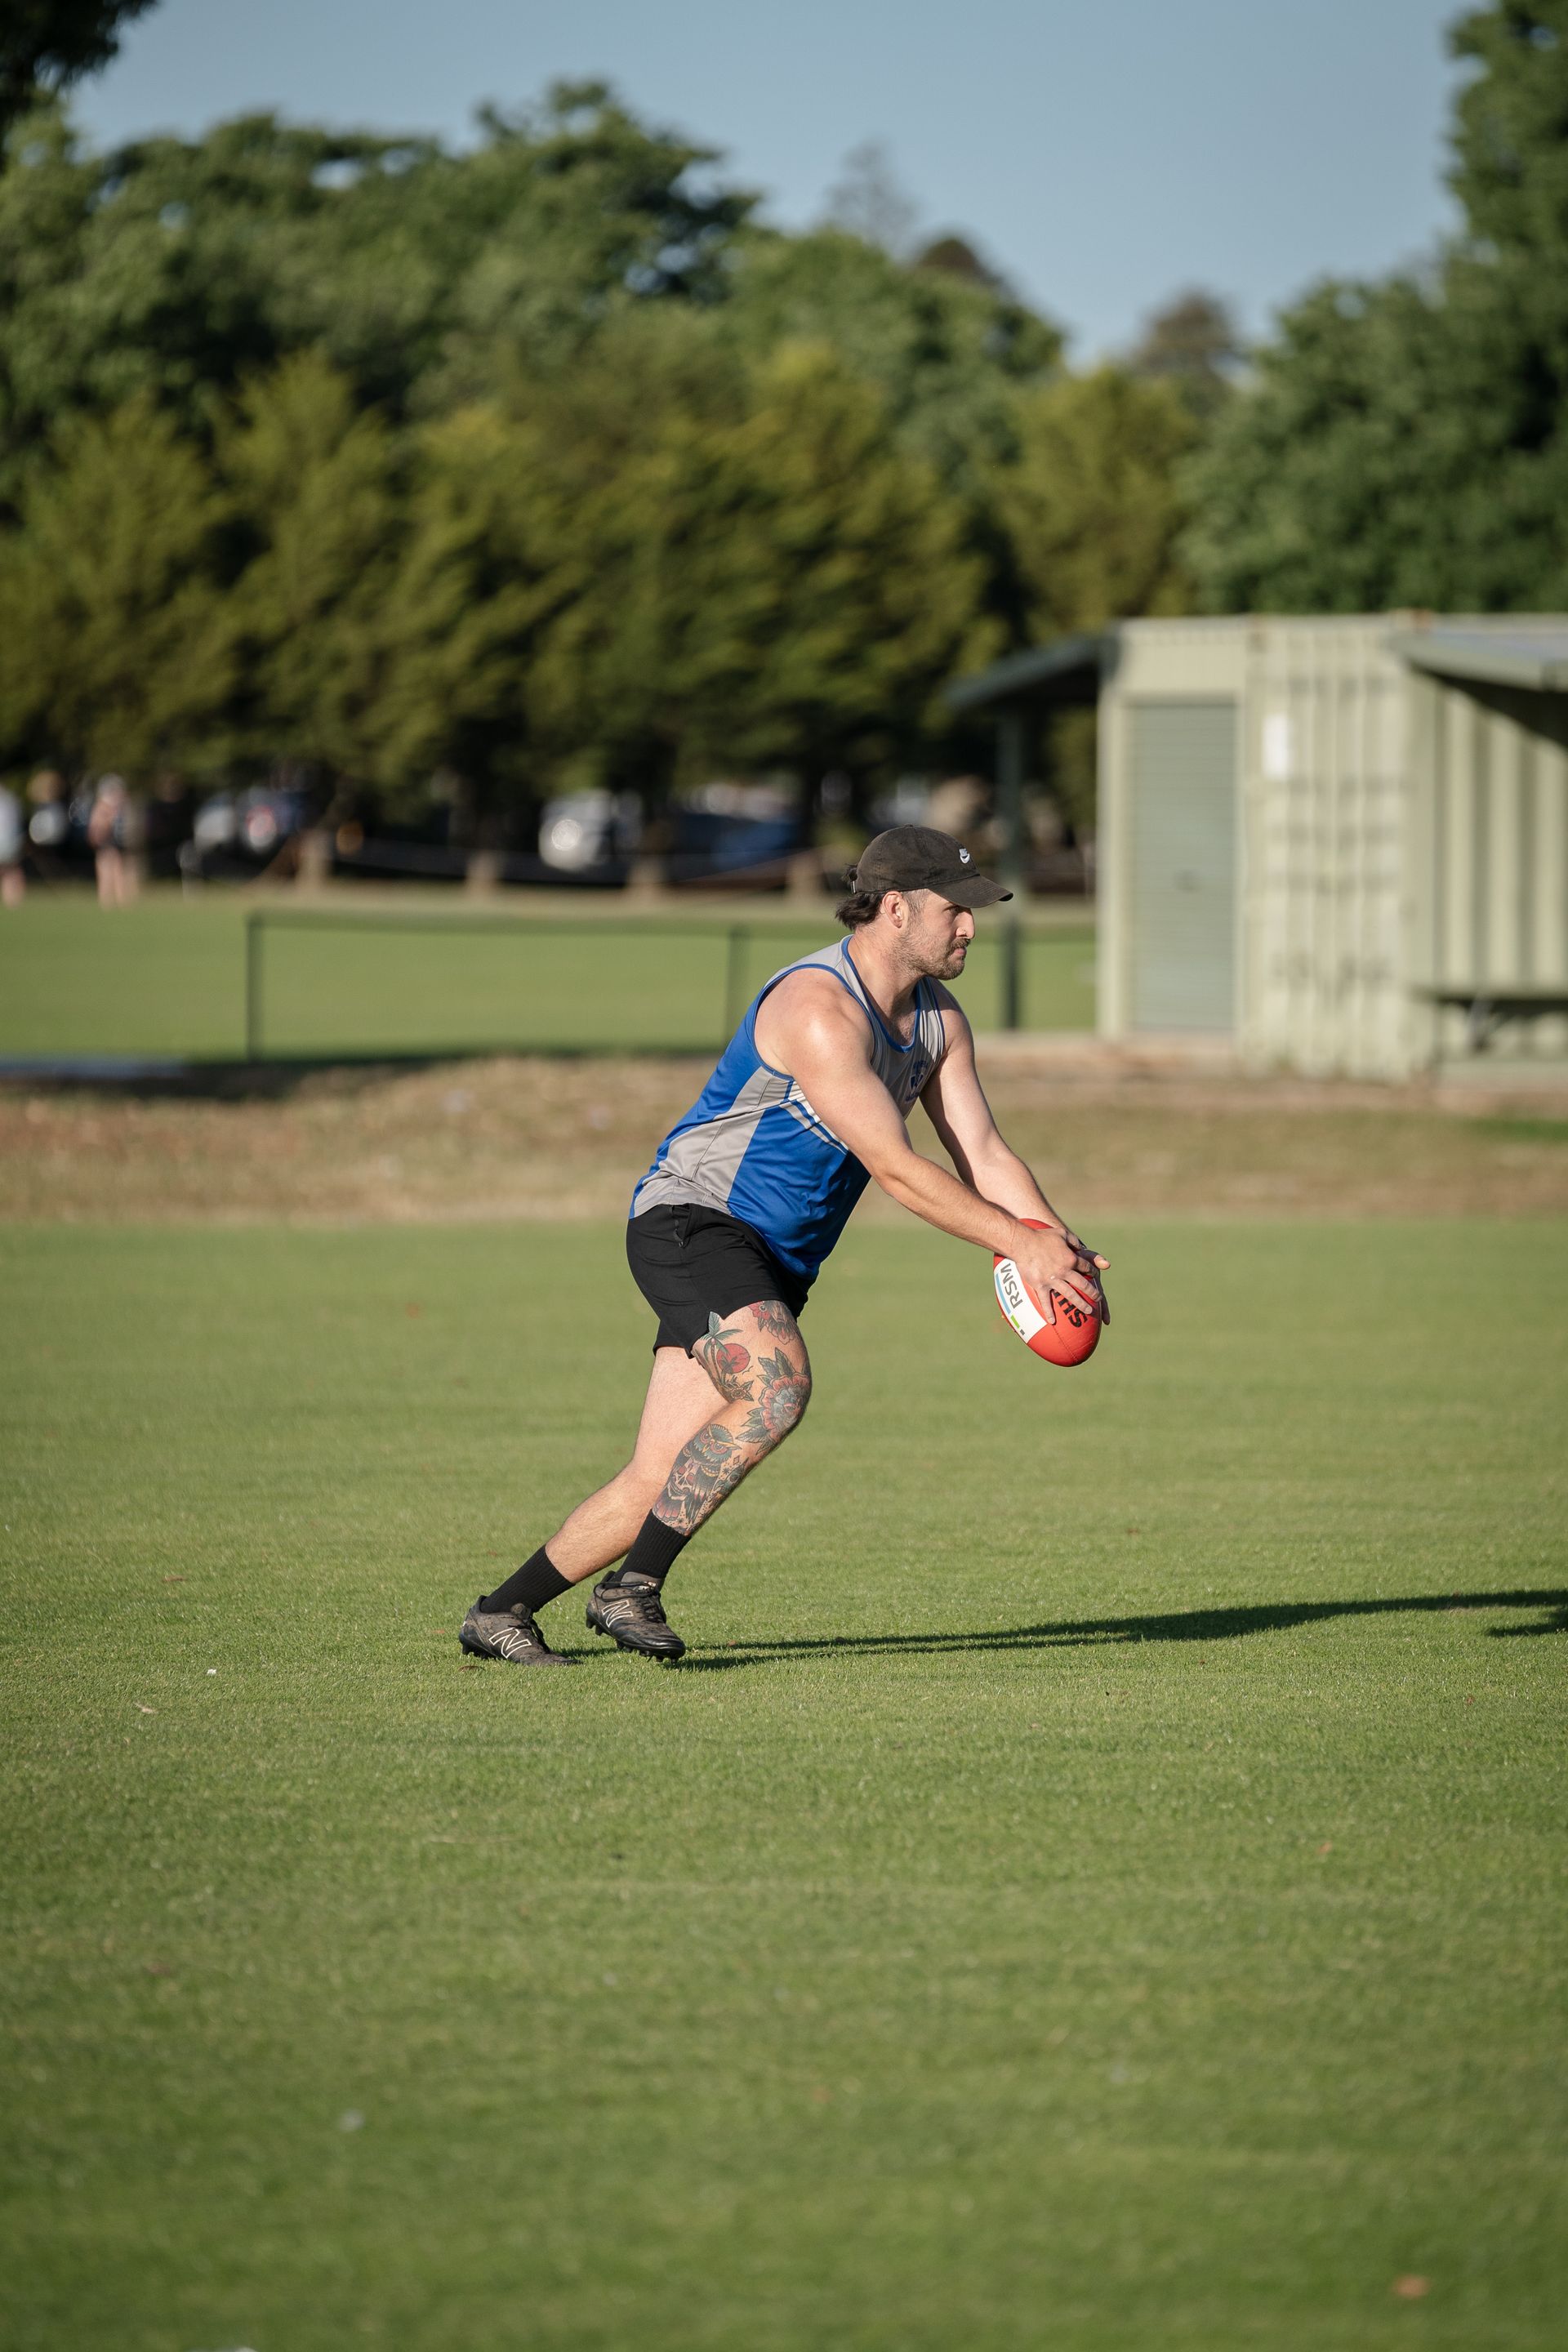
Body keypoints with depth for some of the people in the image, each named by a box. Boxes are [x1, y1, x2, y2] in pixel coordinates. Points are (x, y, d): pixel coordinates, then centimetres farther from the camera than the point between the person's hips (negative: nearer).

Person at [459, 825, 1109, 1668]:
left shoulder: (938, 1021, 9)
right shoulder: (819, 1008, -21)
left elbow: (982, 1154, 6)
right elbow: (894, 1169, -24)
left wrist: (1059, 1245, -11)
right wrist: (1020, 1246, -25)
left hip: (774, 1264, 8)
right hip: (692, 1222, -8)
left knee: (662, 1482, -2)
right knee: (778, 1386, -33)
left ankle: (501, 1611, 9)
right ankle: (631, 1588, -27)